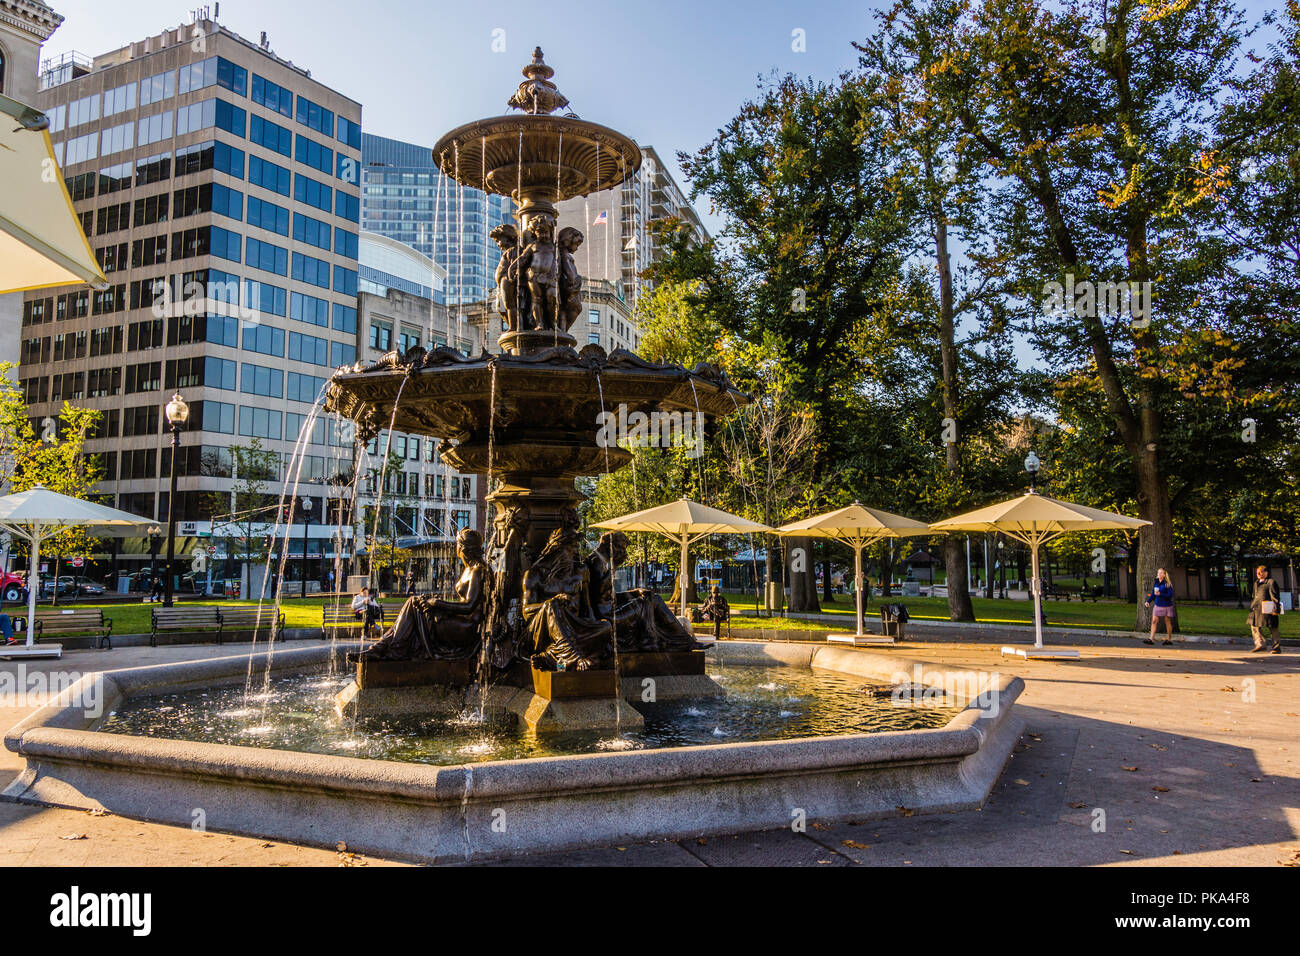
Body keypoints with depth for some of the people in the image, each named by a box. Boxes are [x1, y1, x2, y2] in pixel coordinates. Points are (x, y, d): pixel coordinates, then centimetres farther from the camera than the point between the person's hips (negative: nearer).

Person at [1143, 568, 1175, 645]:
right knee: (1154, 620, -4)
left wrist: (1160, 594, -26)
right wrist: (1148, 601, 0)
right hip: (1157, 605, 5)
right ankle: (1151, 639, -6)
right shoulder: (1156, 583, 5)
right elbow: (1153, 594, 12)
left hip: (1166, 606, -5)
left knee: (1168, 622, 7)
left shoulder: (1167, 584, -11)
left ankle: (1169, 639, 19)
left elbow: (1170, 595, -15)